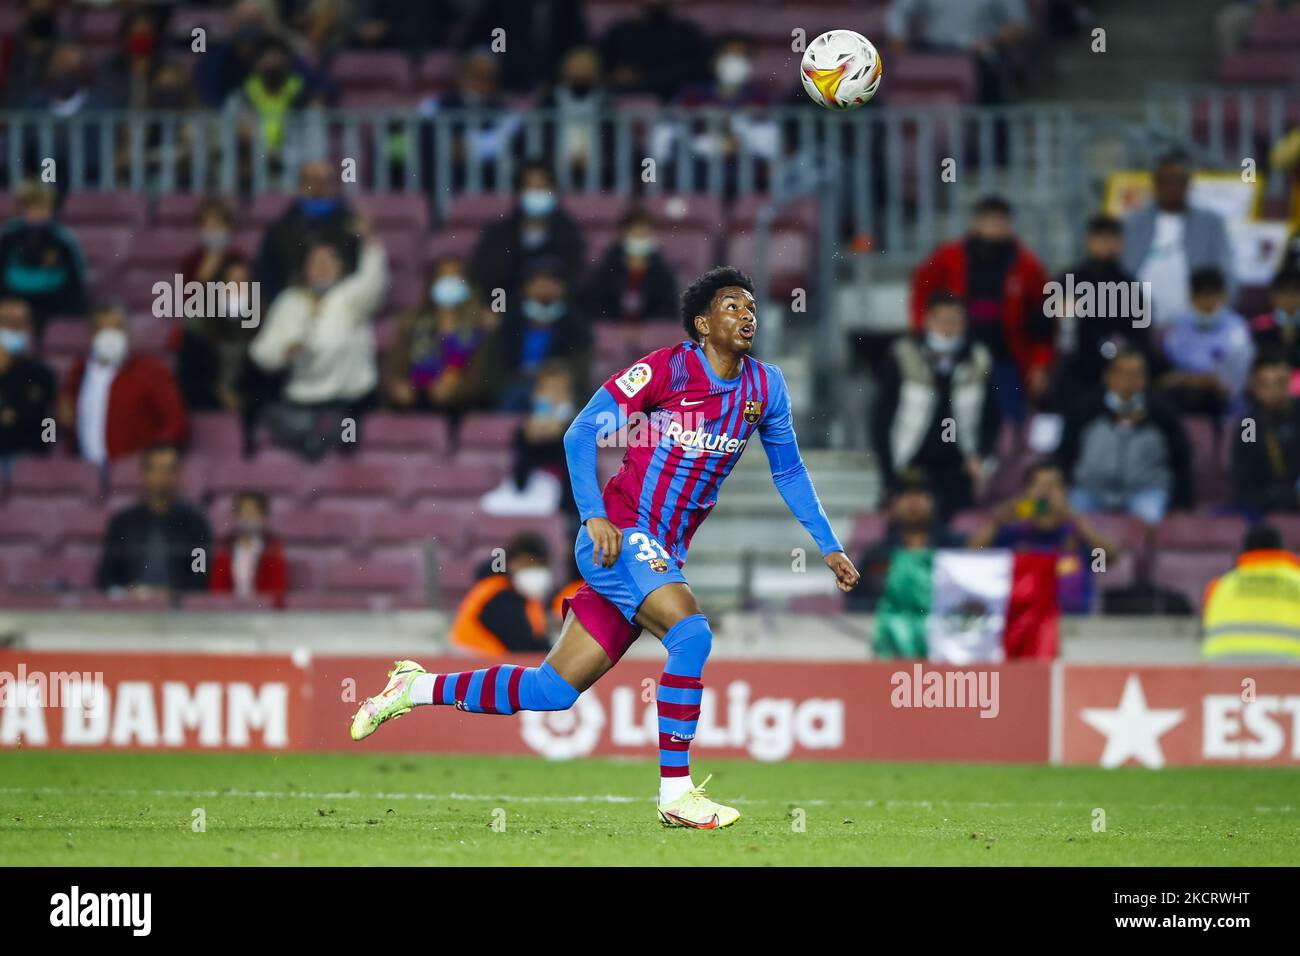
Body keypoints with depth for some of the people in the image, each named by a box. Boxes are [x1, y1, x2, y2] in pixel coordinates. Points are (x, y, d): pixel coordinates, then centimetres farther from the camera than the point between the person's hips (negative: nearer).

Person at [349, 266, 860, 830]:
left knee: (555, 689, 3)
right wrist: (595, 516, -19)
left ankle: (417, 688, 20)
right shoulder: (667, 369, -11)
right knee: (691, 633, -28)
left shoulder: (764, 387, 7)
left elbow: (789, 471, 20)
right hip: (622, 535, -6)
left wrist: (828, 547, 15)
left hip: (662, 557, 6)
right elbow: (581, 434, -9)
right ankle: (675, 794, -23)